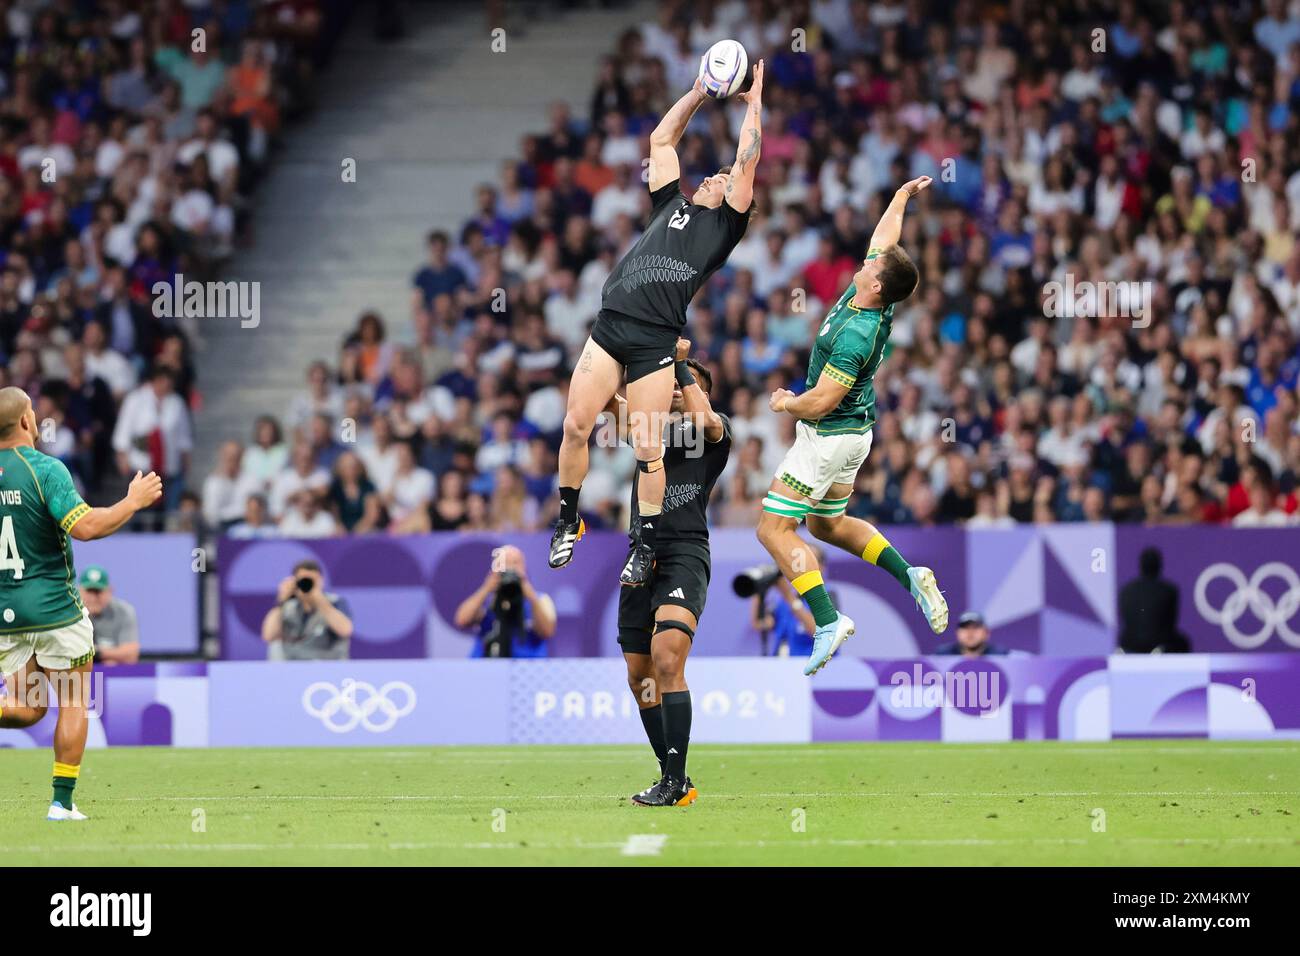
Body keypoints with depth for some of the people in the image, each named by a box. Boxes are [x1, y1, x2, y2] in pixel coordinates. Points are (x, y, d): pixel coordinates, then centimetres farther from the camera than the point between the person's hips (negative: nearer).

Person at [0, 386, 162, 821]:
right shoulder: (44, 469, -13)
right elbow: (85, 526, -22)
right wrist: (133, 502, -10)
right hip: (53, 606, -5)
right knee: (74, 703, 8)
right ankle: (62, 801, 5)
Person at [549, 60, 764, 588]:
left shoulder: (725, 224, 14)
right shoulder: (671, 206, 24)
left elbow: (747, 161, 10)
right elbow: (661, 139, 30)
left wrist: (754, 104, 19)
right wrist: (699, 91, 32)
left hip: (656, 340, -4)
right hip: (610, 325, 4)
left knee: (648, 450, -4)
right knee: (575, 426, -2)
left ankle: (646, 548, 7)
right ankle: (568, 522, 15)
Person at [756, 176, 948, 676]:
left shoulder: (855, 335, -30)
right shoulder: (877, 301, -6)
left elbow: (820, 402, -28)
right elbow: (884, 238, 13)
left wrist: (784, 403, -8)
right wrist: (901, 196, 28)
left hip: (827, 437, -10)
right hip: (852, 433, 10)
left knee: (774, 529, -8)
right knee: (827, 525, 24)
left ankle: (828, 621, -16)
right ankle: (909, 575, 12)